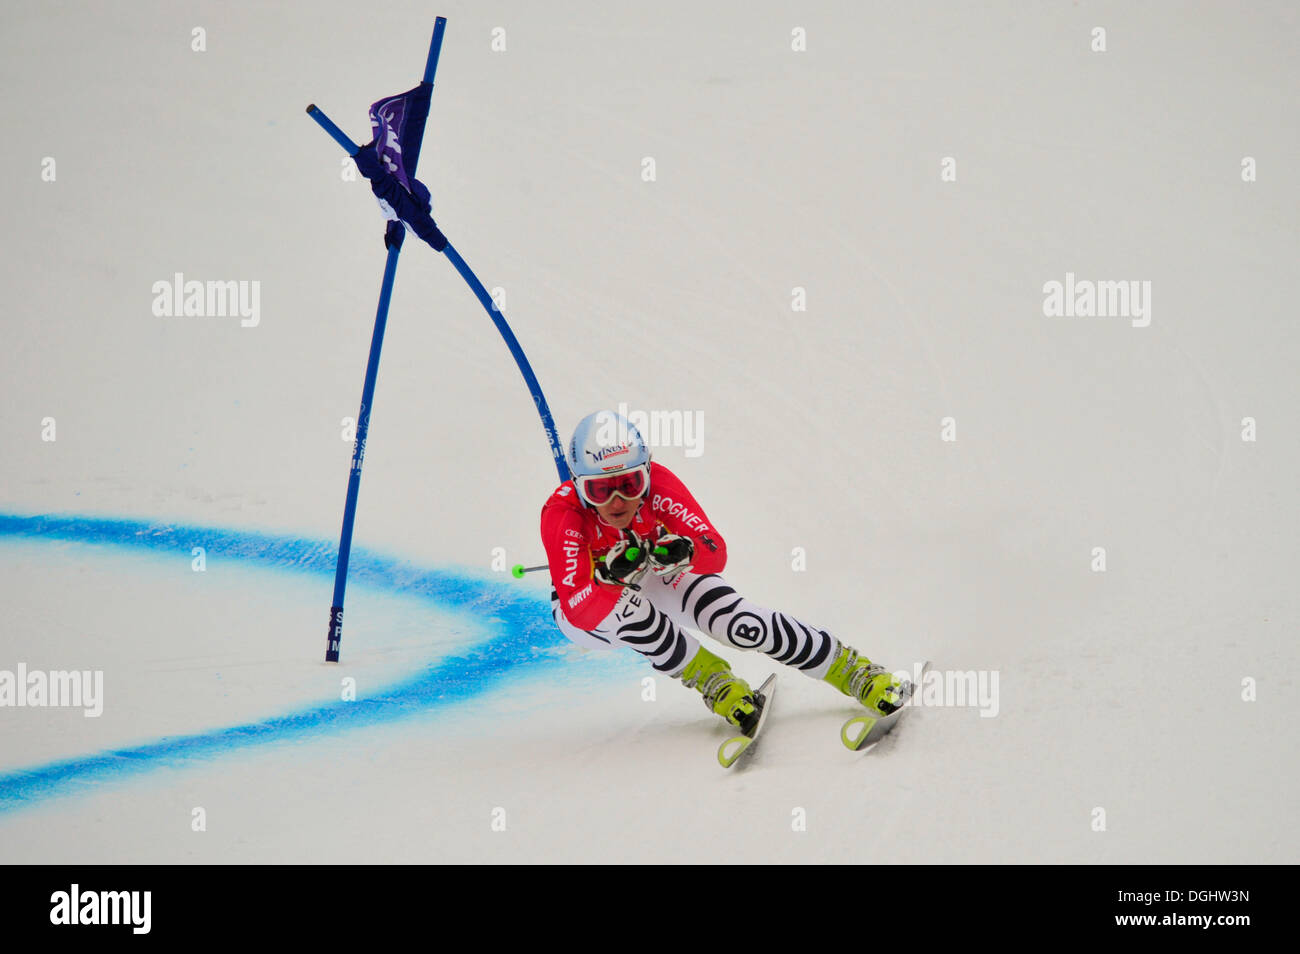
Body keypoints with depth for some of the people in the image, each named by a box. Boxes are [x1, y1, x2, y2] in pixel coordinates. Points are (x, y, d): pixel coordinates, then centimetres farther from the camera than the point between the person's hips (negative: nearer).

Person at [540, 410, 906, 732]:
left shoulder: (656, 483, -30)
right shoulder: (563, 513, -35)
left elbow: (715, 555, -27)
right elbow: (580, 612, -39)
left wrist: (683, 553, -47)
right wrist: (609, 575, -56)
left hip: (660, 575, 2)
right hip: (587, 608, -1)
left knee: (740, 623, -21)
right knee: (629, 611, -36)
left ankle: (856, 672, -7)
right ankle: (713, 681, -11)